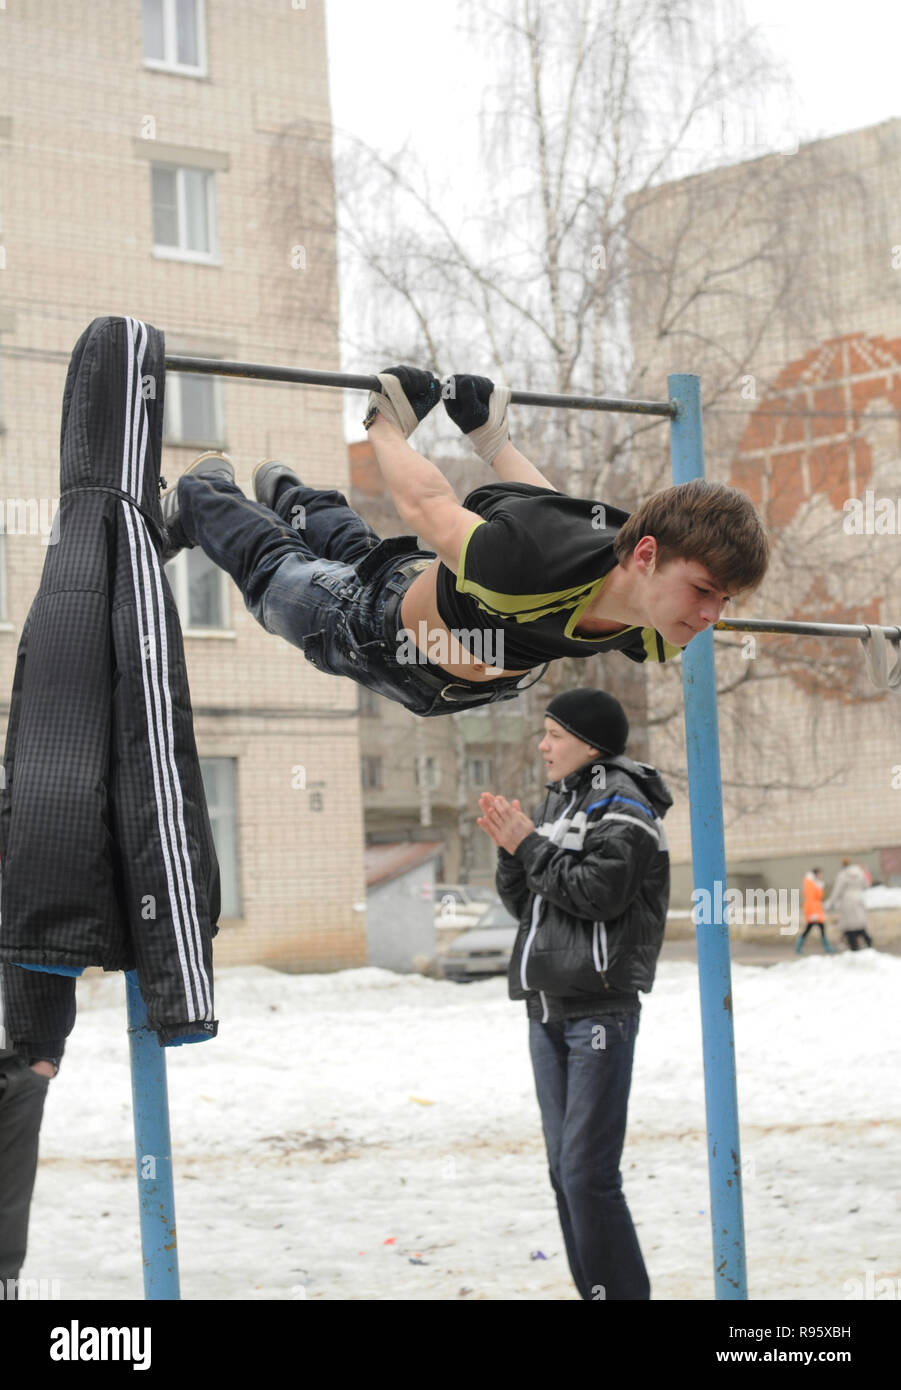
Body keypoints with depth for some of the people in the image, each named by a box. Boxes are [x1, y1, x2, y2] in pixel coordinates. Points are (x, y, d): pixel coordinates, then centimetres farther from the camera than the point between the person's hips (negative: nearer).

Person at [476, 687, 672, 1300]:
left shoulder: (622, 801, -7)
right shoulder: (559, 801, 18)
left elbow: (601, 891, -19)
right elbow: (526, 904, 17)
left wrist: (530, 845, -12)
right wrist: (510, 849, -1)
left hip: (600, 1009, -9)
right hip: (547, 1008, 9)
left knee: (588, 1172, -12)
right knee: (565, 1170, 10)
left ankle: (623, 1290, -6)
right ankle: (593, 1289, 17)